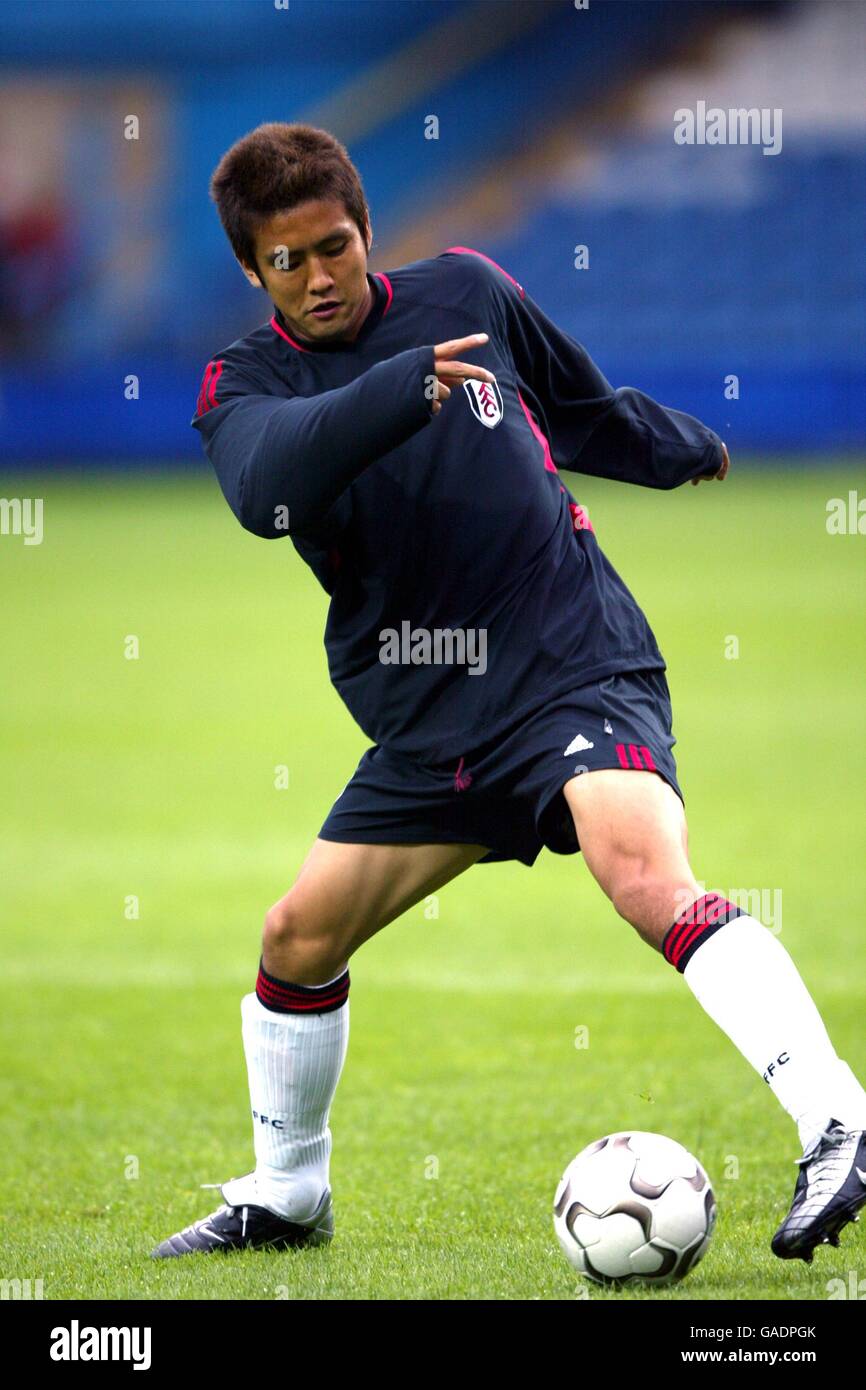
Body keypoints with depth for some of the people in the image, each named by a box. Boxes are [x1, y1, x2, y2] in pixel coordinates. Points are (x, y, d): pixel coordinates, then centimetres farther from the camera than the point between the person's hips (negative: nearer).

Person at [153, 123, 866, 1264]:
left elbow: (583, 406, 24)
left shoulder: (466, 293, 2)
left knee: (645, 872, -27)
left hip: (578, 666, -4)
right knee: (299, 938, 4)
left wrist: (680, 447, 40)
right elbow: (265, 485, -27)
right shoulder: (247, 385, -1)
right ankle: (284, 1198, 27)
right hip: (426, 719, 4)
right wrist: (403, 388, -40)